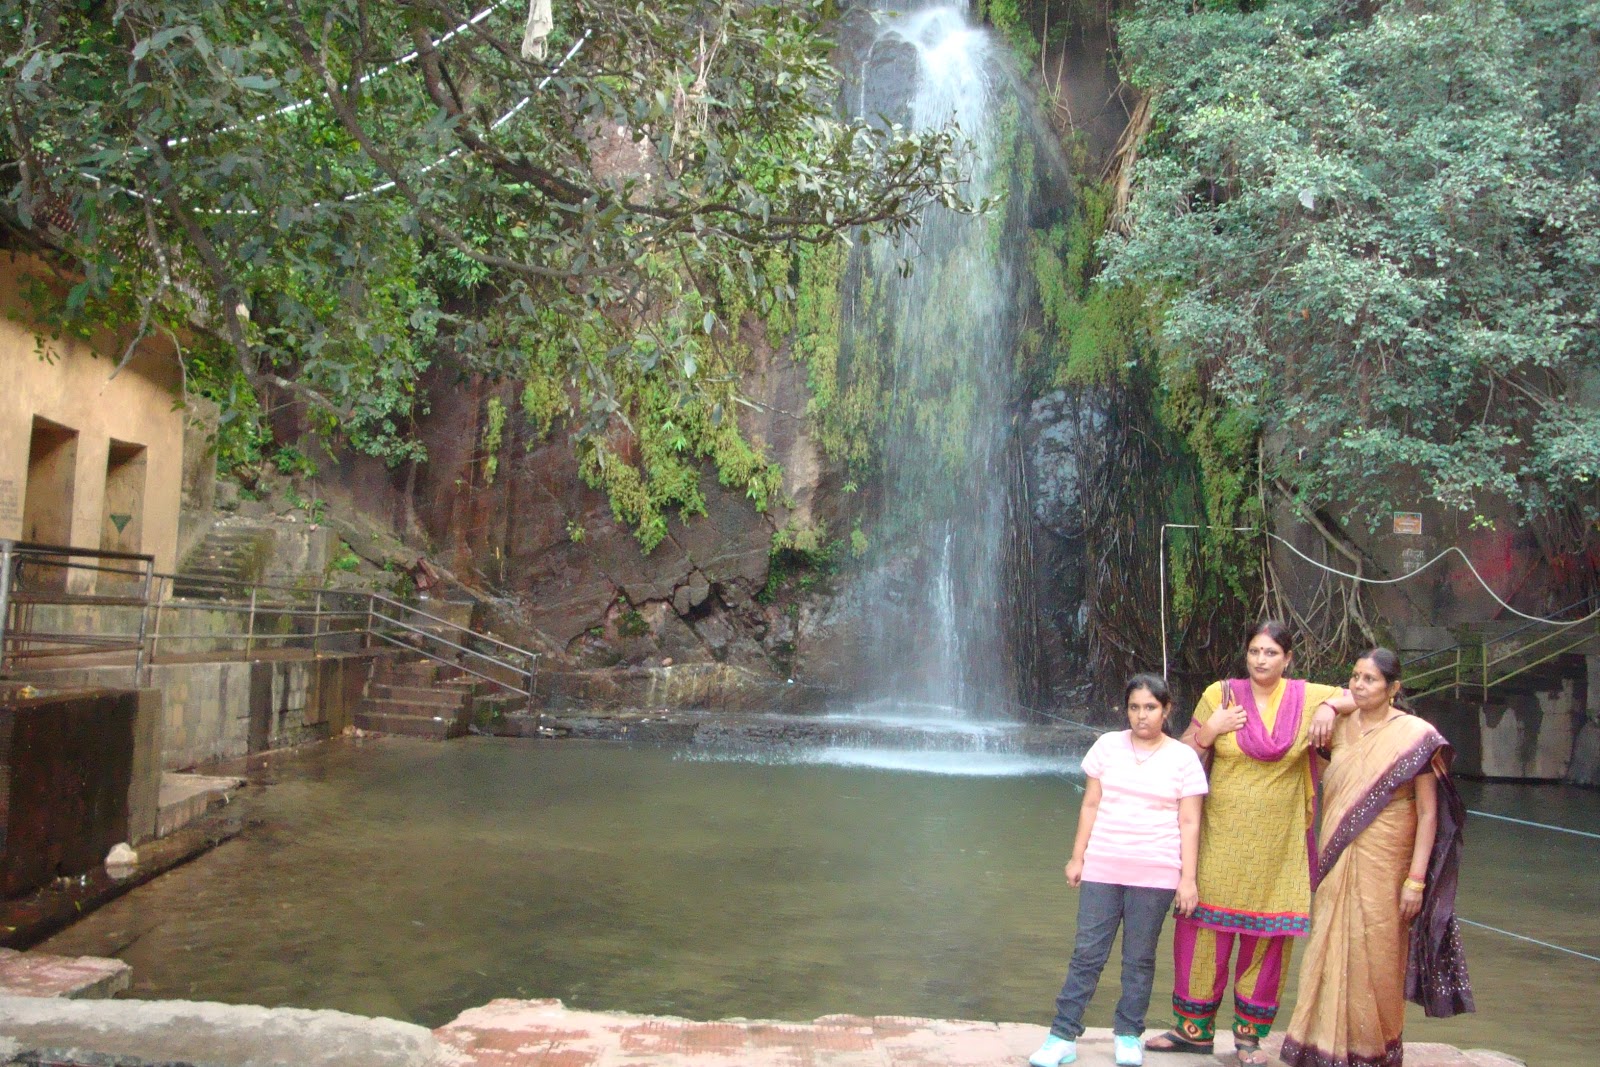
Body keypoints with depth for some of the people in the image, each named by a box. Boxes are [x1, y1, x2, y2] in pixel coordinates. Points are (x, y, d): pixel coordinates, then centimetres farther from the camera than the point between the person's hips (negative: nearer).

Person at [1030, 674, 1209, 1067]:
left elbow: (1189, 823, 0)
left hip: (1154, 873, -1)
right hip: (1102, 869, 1)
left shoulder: (1183, 757, 0)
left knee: (1139, 958, 7)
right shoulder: (1108, 745, 4)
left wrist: (1188, 877, -3)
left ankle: (1128, 1035, 21)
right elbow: (1091, 805, 7)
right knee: (1087, 954, 2)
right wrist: (1077, 857, 6)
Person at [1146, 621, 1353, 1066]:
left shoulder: (1308, 697, 3)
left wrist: (1331, 706, -12)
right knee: (1205, 928, 1)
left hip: (1278, 844, 1)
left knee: (1266, 936, 6)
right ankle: (1194, 1027, 16)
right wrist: (1211, 728, -13)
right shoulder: (1220, 695, 2)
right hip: (1222, 840, 0)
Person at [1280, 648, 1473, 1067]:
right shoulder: (1341, 729, 6)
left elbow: (1429, 813, -8)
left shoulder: (1415, 735, -7)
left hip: (1384, 867, -4)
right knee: (1333, 953, 5)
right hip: (1338, 864, 4)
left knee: (1376, 957, 3)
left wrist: (1416, 879, -12)